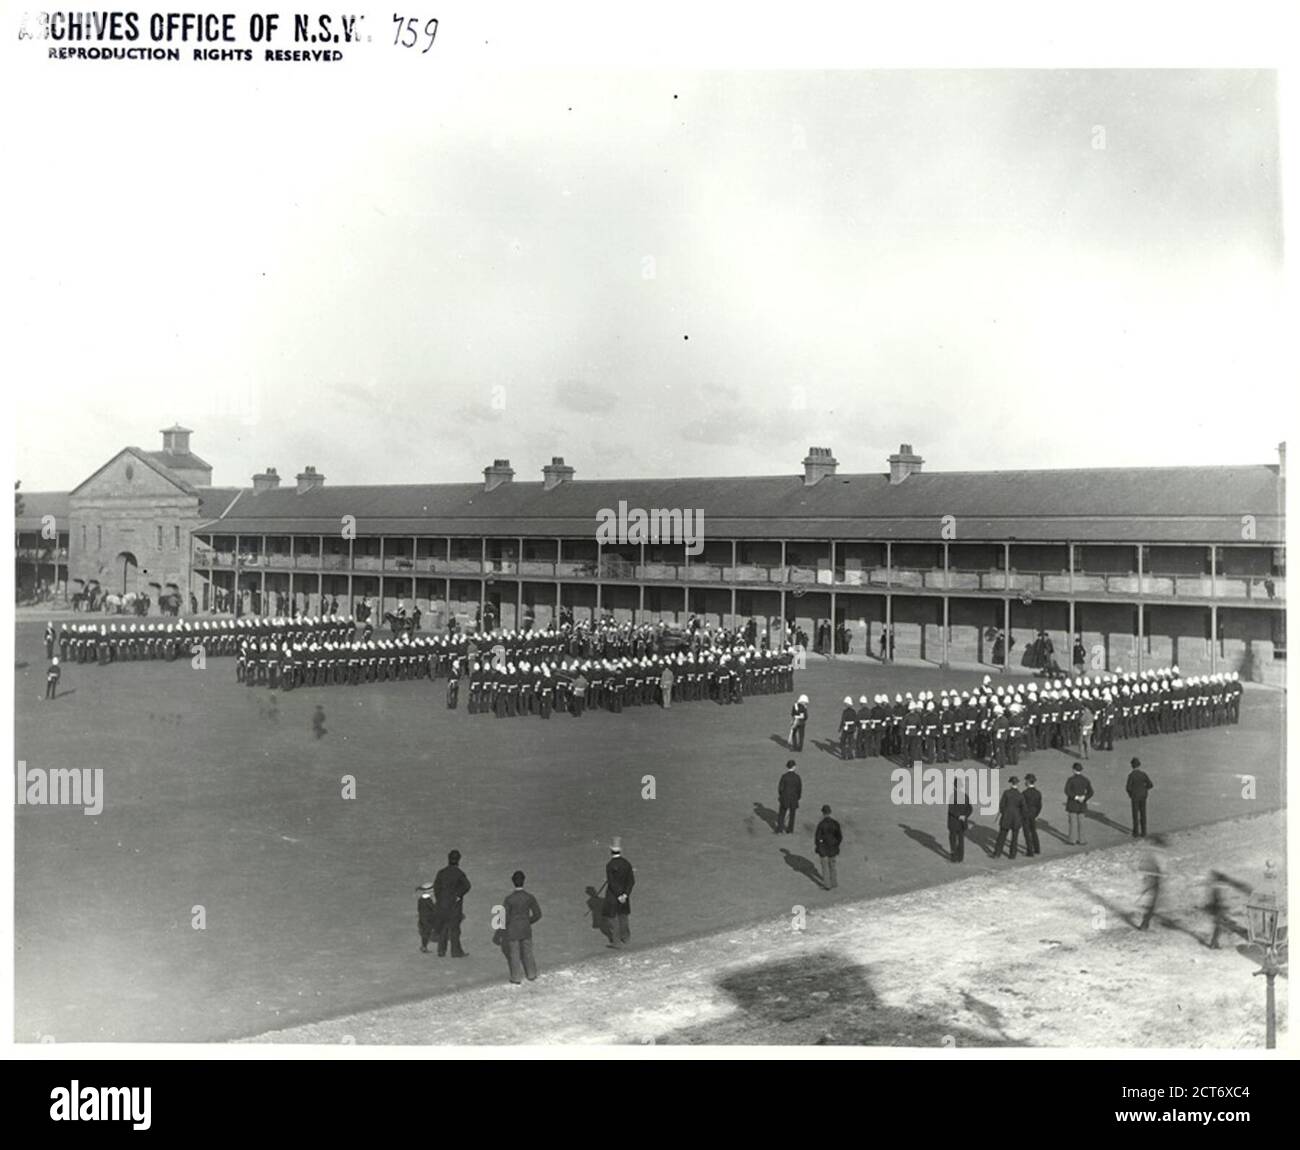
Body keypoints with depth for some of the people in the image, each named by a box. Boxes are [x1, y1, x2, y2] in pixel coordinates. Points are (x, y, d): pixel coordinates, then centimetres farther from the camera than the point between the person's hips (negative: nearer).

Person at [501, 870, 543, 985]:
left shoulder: (509, 898, -21)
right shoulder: (529, 897, -11)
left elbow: (505, 918, -17)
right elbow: (537, 915, -5)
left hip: (512, 931, -3)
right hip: (526, 930, 3)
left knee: (514, 955, 12)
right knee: (527, 953, 20)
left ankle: (515, 980, 23)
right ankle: (532, 976, 32)